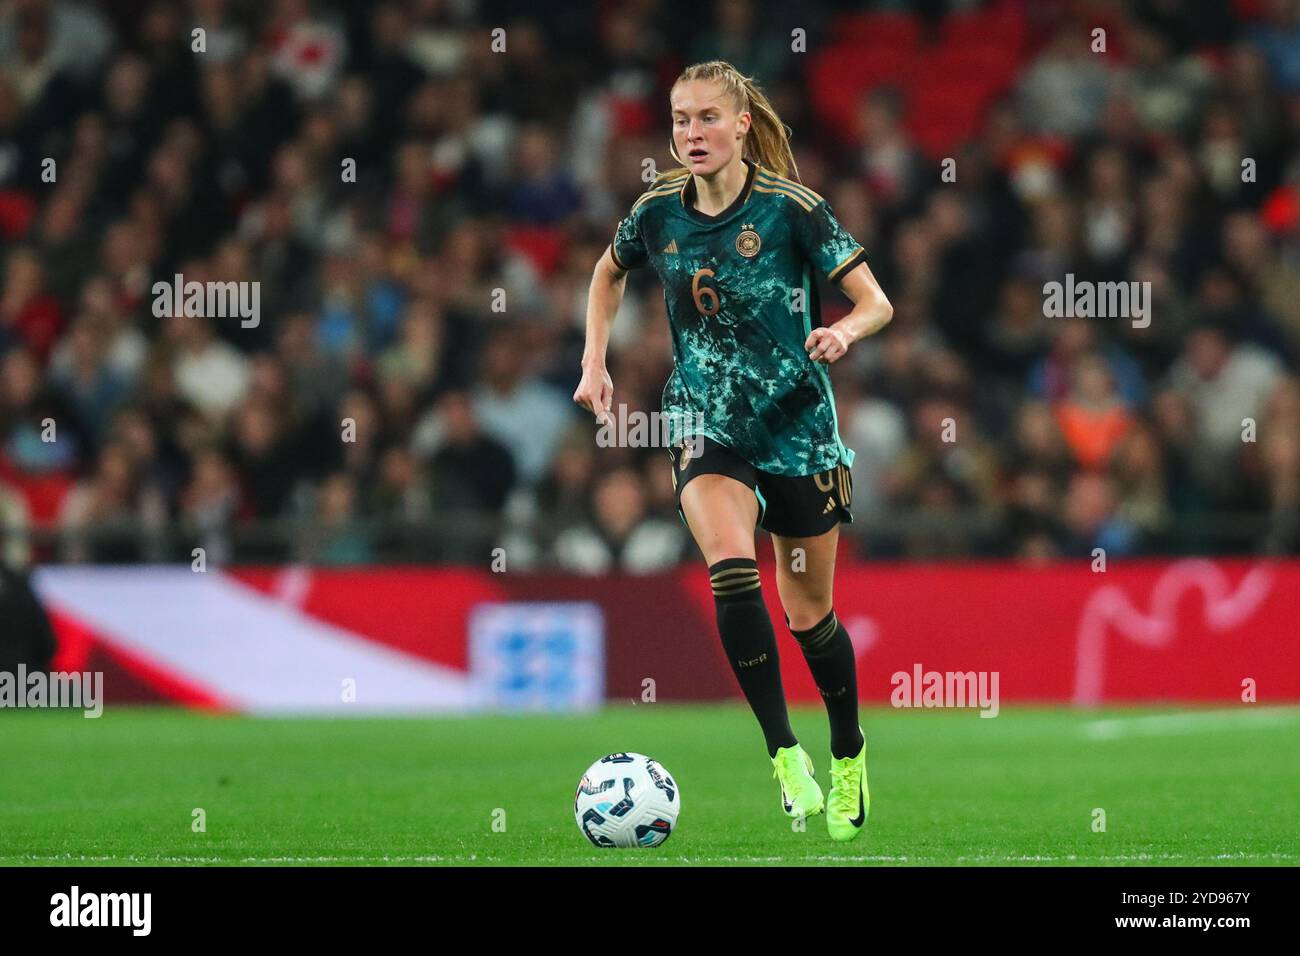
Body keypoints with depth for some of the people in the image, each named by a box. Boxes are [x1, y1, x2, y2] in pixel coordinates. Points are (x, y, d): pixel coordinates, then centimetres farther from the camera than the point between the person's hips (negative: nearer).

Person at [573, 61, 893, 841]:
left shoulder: (792, 208, -13)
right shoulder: (658, 211, -3)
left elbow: (877, 303, -11)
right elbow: (610, 274, 19)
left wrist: (845, 331, -32)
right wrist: (596, 362, 9)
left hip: (796, 424, -1)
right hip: (705, 423, 2)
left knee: (809, 610, 8)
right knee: (732, 566, -26)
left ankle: (849, 756, 33)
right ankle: (785, 753, -23)